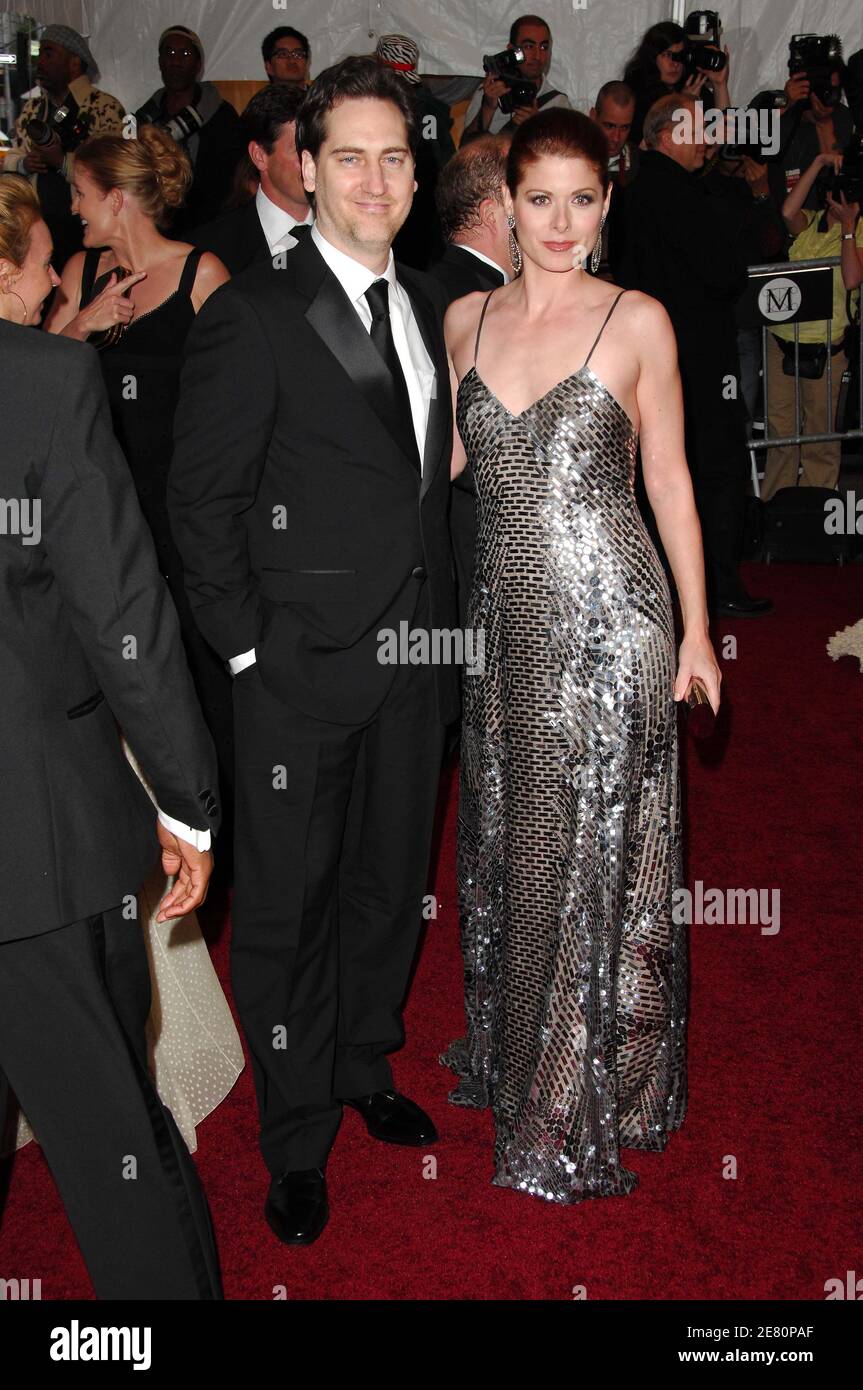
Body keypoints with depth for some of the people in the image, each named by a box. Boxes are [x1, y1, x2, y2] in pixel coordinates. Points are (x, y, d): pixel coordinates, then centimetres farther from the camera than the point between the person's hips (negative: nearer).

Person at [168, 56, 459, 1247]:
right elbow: (201, 498, -10)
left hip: (414, 658, 6)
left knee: (390, 883, 18)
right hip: (302, 666, -6)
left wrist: (441, 615, 8)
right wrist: (247, 647, -12)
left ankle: (365, 1068, 40)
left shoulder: (428, 304, 10)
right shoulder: (254, 315, -10)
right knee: (286, 904, 6)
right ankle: (298, 1140, 23)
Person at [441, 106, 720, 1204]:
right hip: (505, 618, 4)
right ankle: (515, 1061, 36)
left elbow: (668, 479, 1)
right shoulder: (465, 317, 8)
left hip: (608, 620, -4)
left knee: (599, 856, 2)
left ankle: (588, 1107, 19)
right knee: (509, 845, 15)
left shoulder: (638, 321, -3)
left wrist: (696, 629, 0)